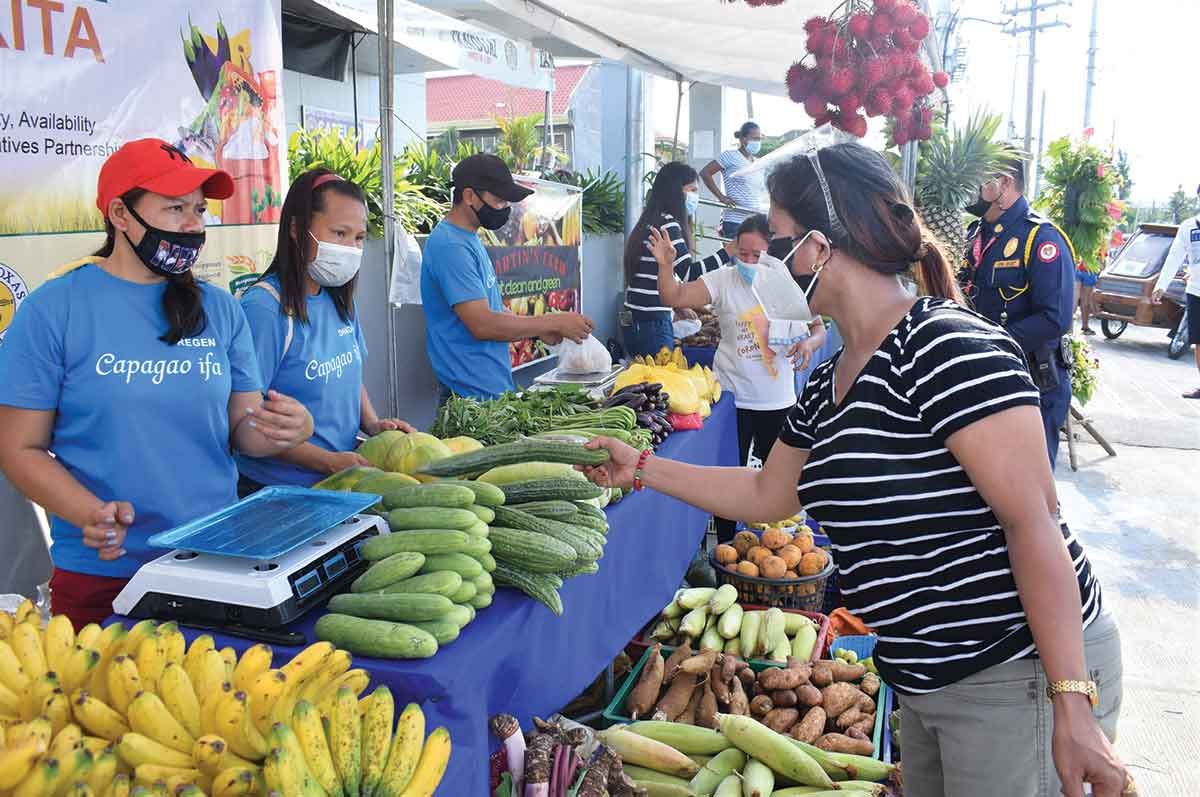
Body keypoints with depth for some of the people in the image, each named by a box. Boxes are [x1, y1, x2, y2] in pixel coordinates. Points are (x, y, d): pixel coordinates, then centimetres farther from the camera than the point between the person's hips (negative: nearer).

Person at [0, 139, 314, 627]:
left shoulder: (221, 309, 2)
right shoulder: (53, 310, -7)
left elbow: (242, 430, 5)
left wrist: (283, 430, -18)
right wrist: (92, 516, -23)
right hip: (101, 574, -3)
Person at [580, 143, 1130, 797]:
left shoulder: (950, 346, -20)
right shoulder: (829, 388, 8)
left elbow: (1033, 522, -22)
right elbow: (766, 495, 21)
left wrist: (1073, 705, -23)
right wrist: (639, 467, 22)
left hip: (1019, 680, -9)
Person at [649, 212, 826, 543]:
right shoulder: (723, 281, -8)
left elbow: (819, 328, 5)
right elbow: (675, 297, -16)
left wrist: (809, 343, -17)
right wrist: (665, 266, -34)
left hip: (778, 400, 3)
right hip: (732, 395, -2)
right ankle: (724, 545, 21)